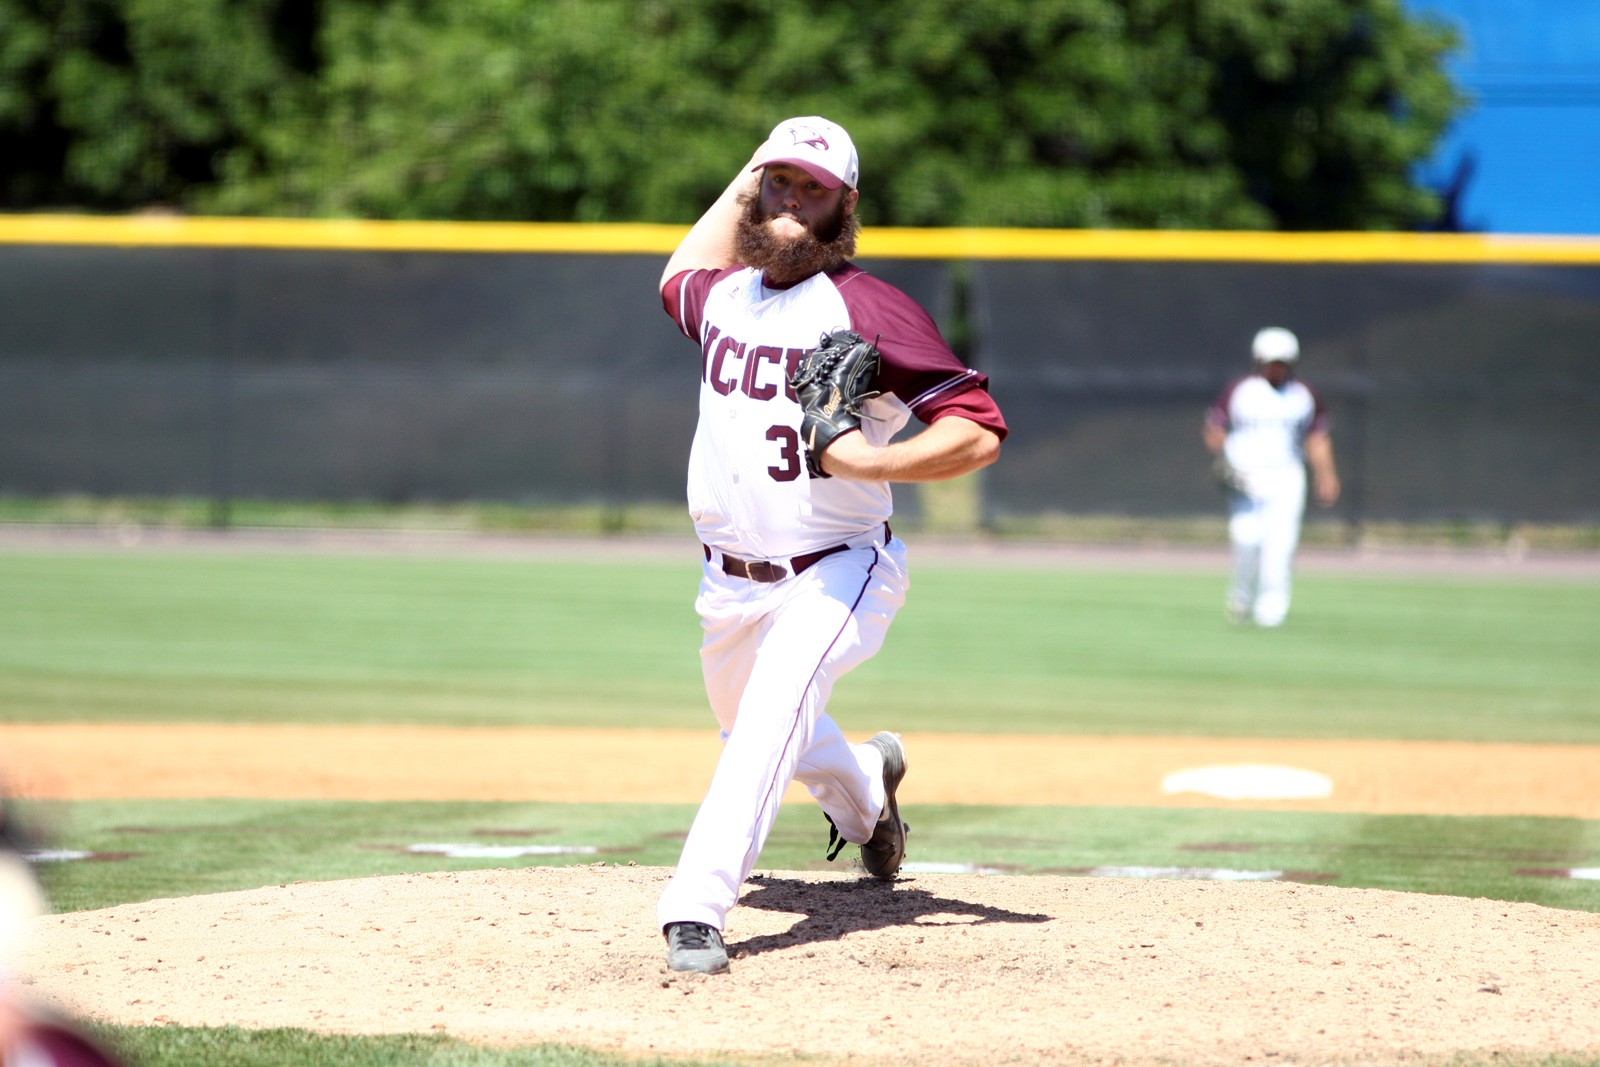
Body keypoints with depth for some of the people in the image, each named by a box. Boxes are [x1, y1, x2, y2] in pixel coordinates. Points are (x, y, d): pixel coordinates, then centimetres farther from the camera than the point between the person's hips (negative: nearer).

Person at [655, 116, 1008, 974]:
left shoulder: (868, 309, -16)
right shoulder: (724, 295, 5)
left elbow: (979, 431, -20)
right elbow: (679, 277, 33)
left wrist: (864, 460, -31)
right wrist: (742, 177, 24)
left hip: (833, 575, -7)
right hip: (729, 581, 8)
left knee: (774, 707, -31)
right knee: (750, 722, 25)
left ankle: (697, 907, -37)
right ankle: (864, 790, 56)